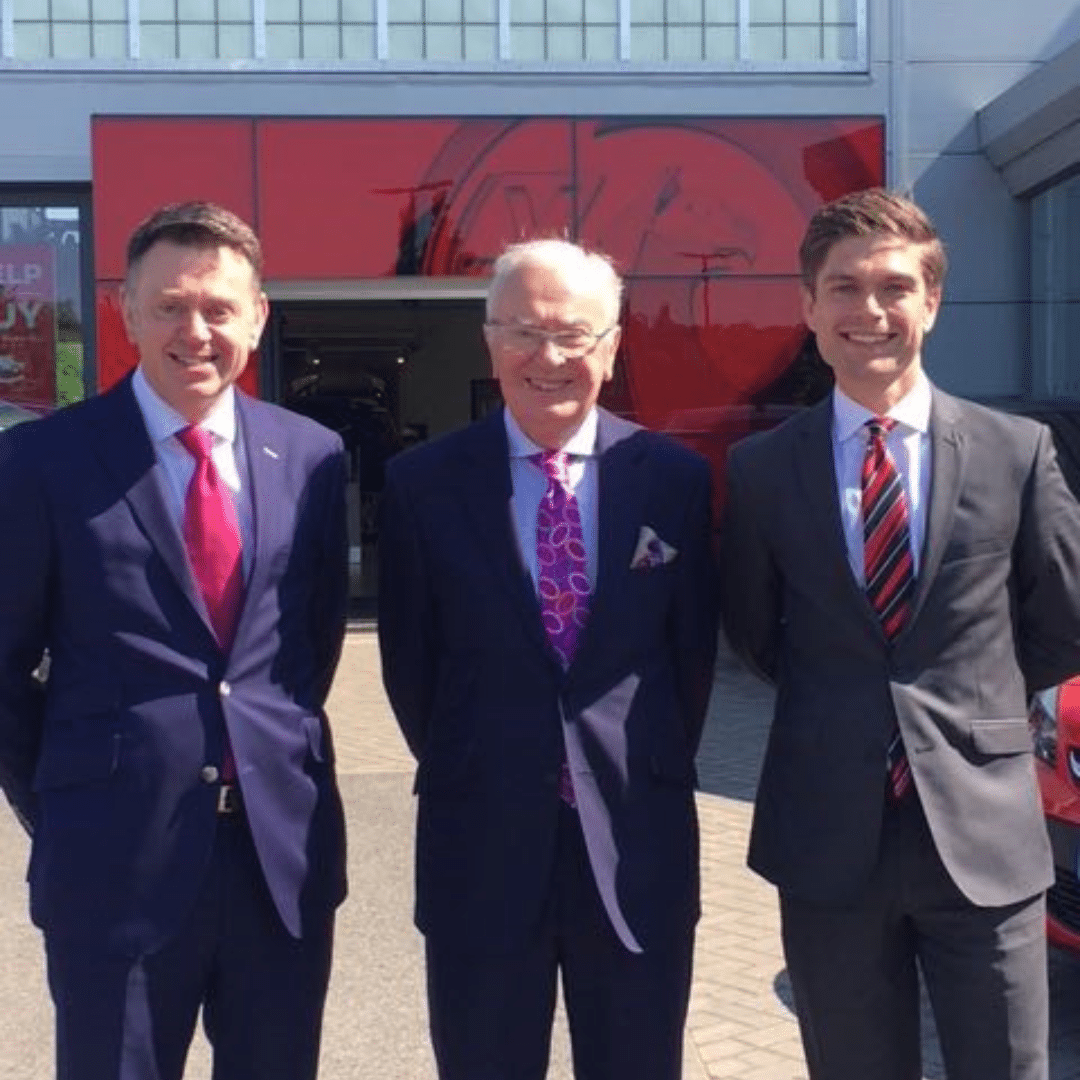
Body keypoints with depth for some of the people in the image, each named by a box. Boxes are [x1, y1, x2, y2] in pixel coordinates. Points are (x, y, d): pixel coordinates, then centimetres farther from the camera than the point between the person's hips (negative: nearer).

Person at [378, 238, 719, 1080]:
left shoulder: (674, 476, -1)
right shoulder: (423, 483, -3)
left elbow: (693, 646, 7)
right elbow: (409, 662, 3)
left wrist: (651, 770, 8)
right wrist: (466, 772, 7)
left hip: (639, 838, 1)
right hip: (481, 841, 0)